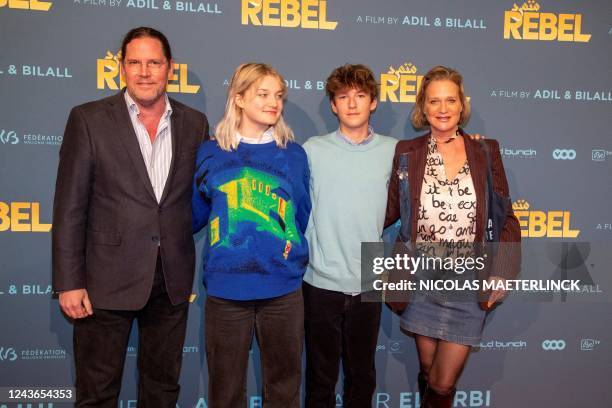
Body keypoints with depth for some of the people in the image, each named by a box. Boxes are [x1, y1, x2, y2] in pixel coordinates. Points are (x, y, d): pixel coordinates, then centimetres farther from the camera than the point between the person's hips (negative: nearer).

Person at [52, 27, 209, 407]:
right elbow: (70, 207, -6)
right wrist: (68, 282, -9)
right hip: (107, 279, -2)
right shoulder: (88, 119, -4)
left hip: (173, 279, 3)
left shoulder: (195, 123, 4)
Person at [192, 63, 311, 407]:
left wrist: (293, 257, 4)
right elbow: (194, 216, 10)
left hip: (283, 288, 1)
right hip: (225, 287, -1)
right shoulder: (211, 153, 2)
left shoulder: (294, 155, 5)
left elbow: (302, 218, 12)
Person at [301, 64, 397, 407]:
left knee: (363, 375, 17)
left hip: (370, 282, 1)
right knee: (321, 377, 13)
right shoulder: (313, 150, -3)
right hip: (321, 281, -1)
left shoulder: (393, 151, 0)